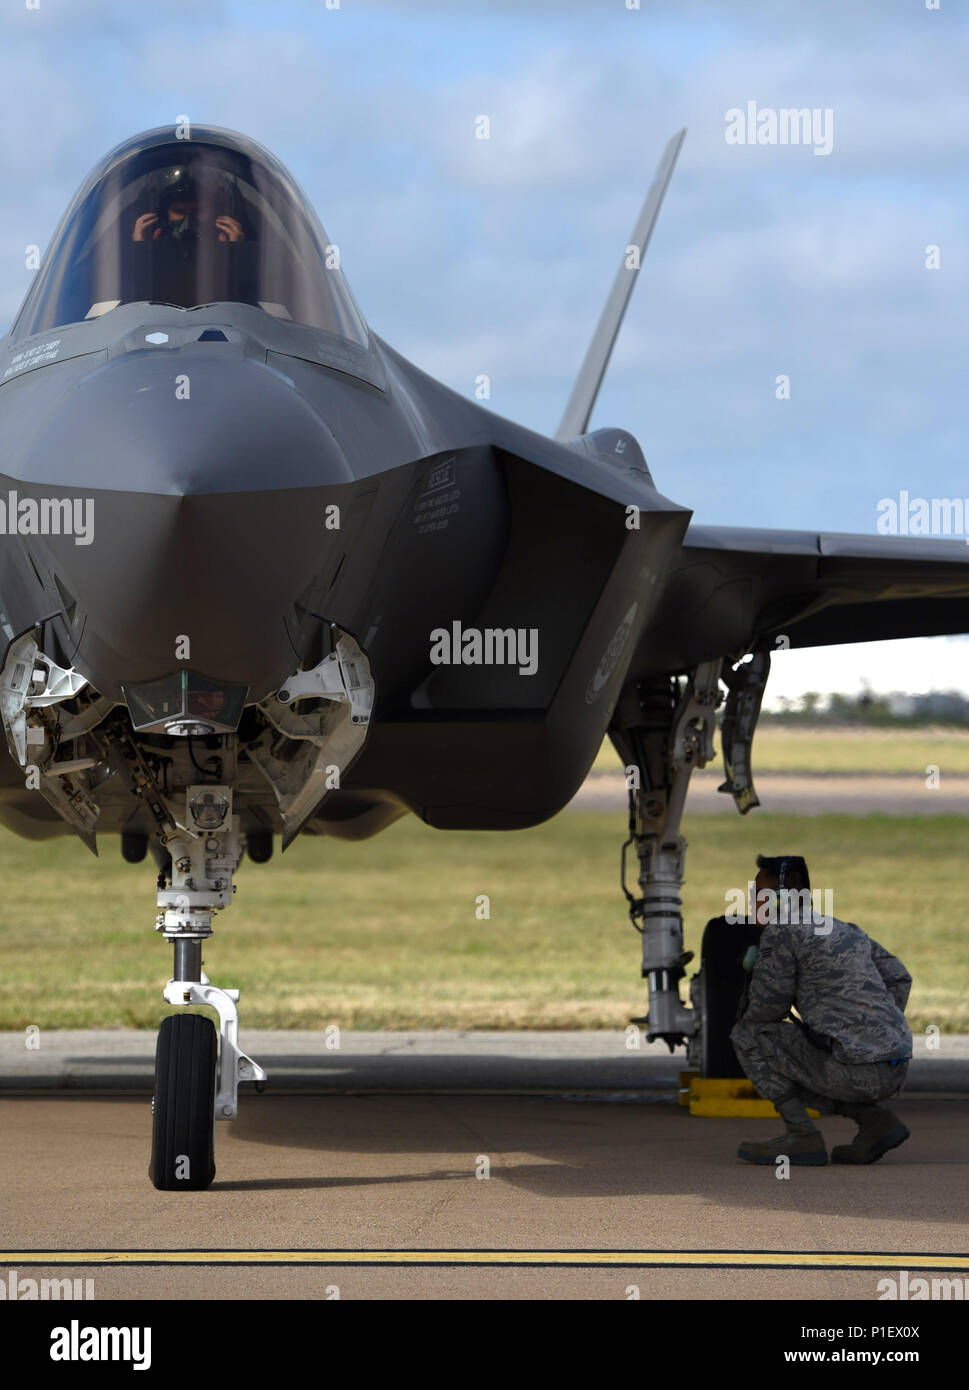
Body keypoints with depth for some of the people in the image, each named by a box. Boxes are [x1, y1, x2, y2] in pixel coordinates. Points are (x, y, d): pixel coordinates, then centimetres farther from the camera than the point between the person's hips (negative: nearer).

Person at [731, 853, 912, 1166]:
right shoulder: (846, 930, 21)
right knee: (790, 1072, 30)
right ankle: (876, 1121, 12)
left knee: (748, 1034, 5)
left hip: (855, 1070, -8)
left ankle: (803, 1136, 1)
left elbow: (766, 1009, -1)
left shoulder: (780, 933, -3)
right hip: (895, 1072, 8)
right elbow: (899, 979, 24)